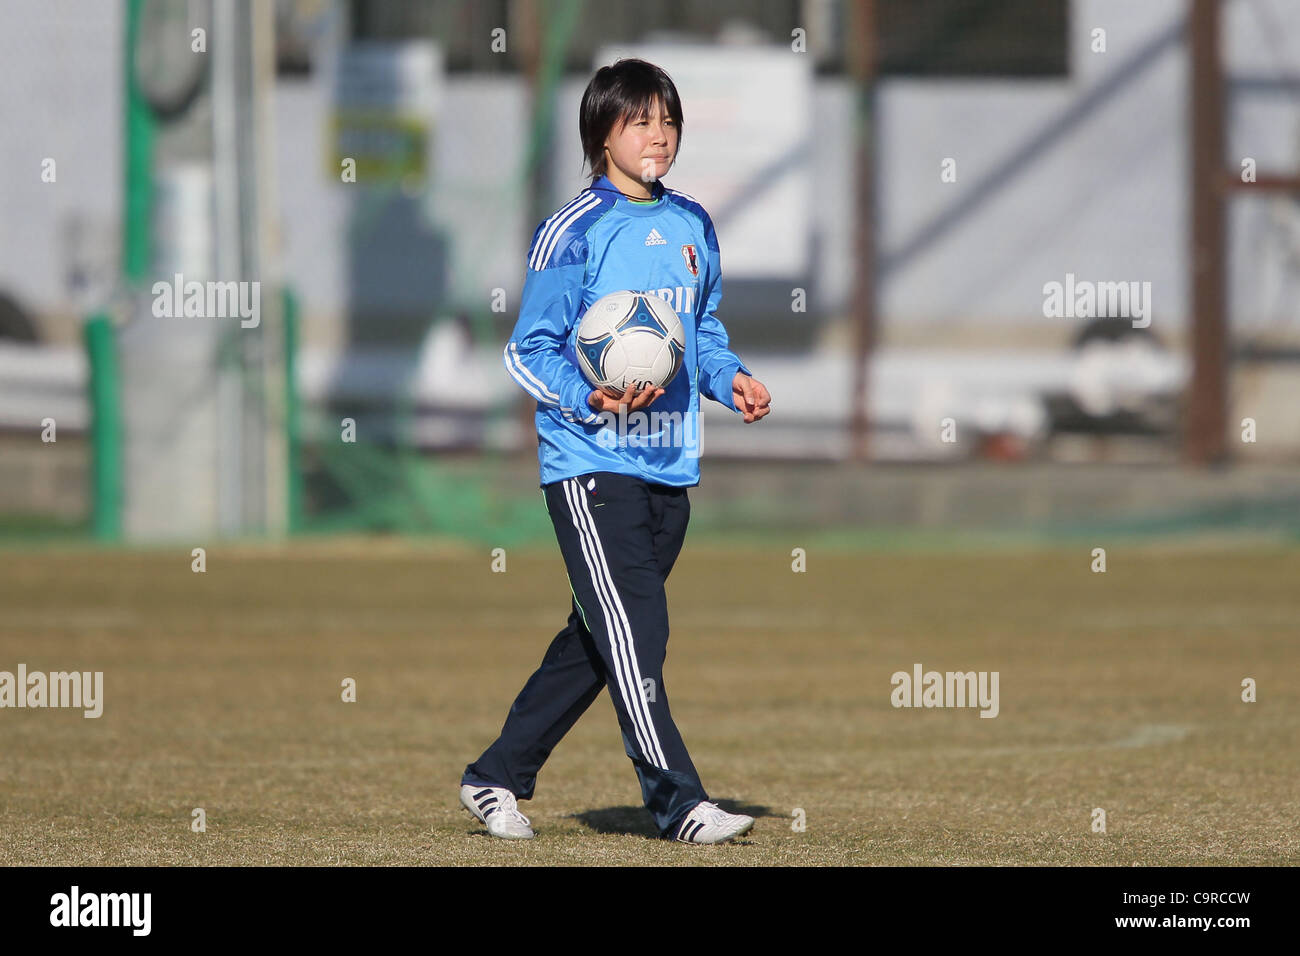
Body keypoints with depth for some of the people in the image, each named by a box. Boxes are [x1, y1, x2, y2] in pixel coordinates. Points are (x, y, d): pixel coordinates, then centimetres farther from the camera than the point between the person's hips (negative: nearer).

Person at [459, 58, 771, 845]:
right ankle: (679, 802, -15)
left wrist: (730, 378, 4)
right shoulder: (574, 231, -7)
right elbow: (531, 351, -7)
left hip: (669, 466, 7)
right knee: (635, 633, -14)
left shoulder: (693, 226, 12)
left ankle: (499, 778, 23)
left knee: (598, 641, 11)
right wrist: (591, 397, -23)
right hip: (590, 463, -7)